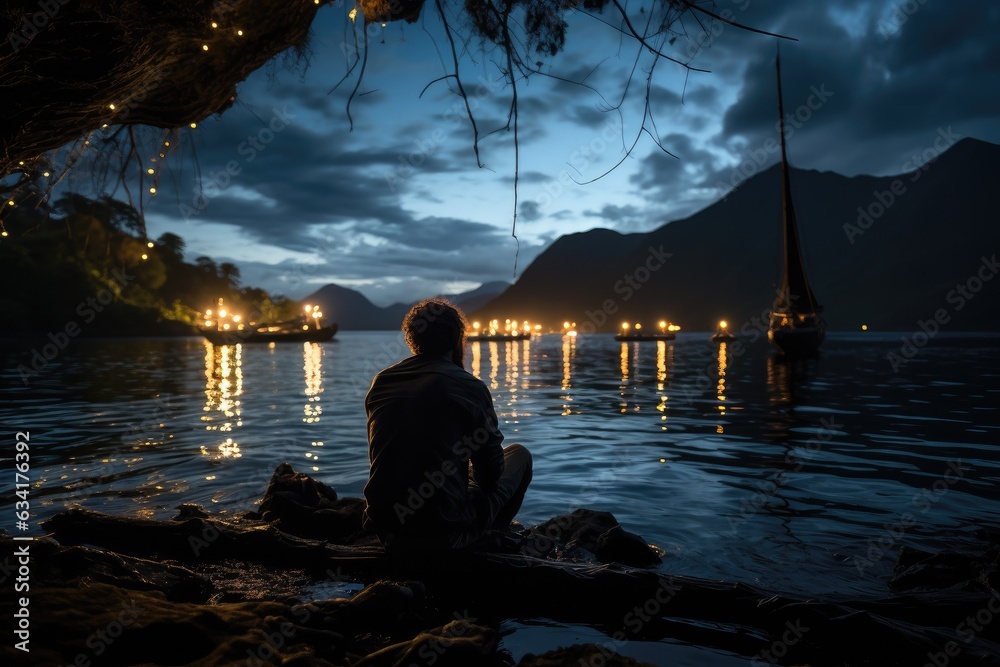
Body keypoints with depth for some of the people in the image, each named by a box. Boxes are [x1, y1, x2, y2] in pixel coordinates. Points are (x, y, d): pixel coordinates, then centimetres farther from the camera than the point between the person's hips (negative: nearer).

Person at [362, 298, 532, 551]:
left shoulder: (380, 383, 4)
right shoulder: (469, 387, -10)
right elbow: (491, 472, -1)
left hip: (386, 531, 6)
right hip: (446, 536, -5)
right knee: (519, 454, 17)